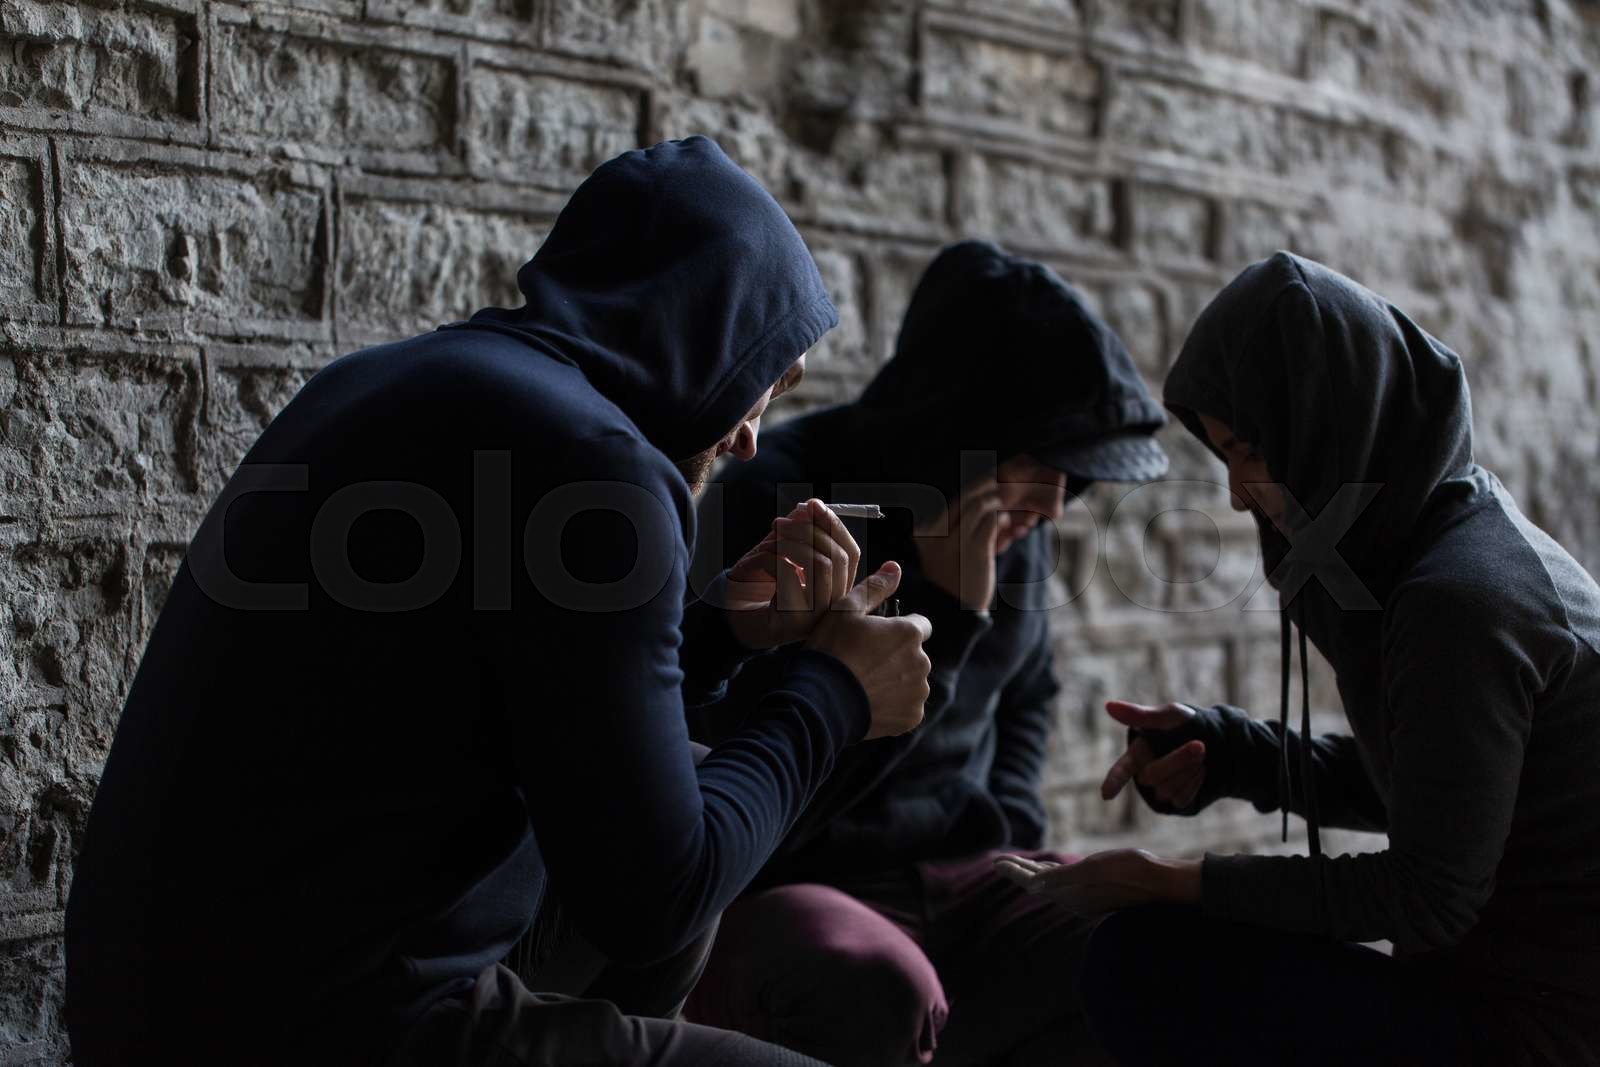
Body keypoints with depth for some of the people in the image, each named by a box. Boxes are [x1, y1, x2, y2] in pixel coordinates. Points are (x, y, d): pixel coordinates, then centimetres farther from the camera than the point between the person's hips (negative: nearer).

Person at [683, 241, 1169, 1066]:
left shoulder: (1015, 524, 3)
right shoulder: (770, 505, -17)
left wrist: (1004, 844, 7)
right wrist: (944, 615, -23)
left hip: (960, 884, 6)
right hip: (780, 895, -6)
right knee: (873, 997, -40)